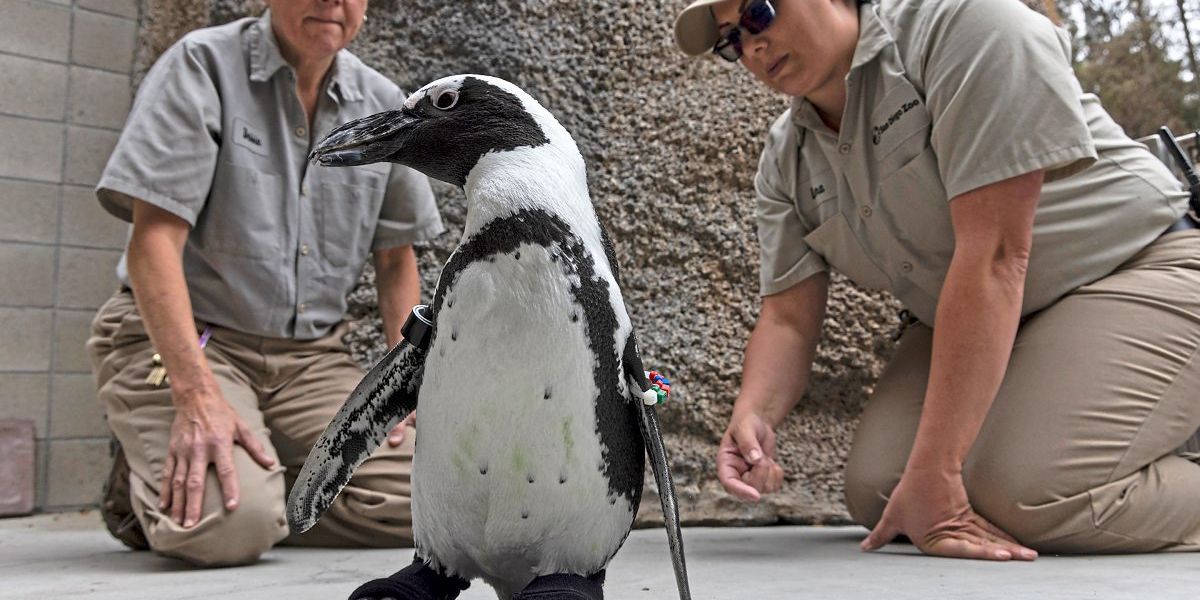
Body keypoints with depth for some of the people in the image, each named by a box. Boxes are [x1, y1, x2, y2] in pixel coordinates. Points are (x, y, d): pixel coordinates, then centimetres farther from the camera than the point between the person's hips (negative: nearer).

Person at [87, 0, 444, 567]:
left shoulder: (385, 106, 5)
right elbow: (154, 237, -17)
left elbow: (396, 259, 13)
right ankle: (151, 481, 6)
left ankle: (260, 483, 8)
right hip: (177, 338, -4)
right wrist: (197, 394, -28)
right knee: (227, 527, -29)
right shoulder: (201, 67, -9)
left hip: (310, 354, 5)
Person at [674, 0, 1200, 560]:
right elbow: (788, 318, 0)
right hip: (966, 325, 7)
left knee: (1026, 498, -28)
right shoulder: (785, 158, 0)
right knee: (875, 493, -10)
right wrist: (752, 413, -24)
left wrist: (935, 472, -32)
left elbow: (994, 256, -29)